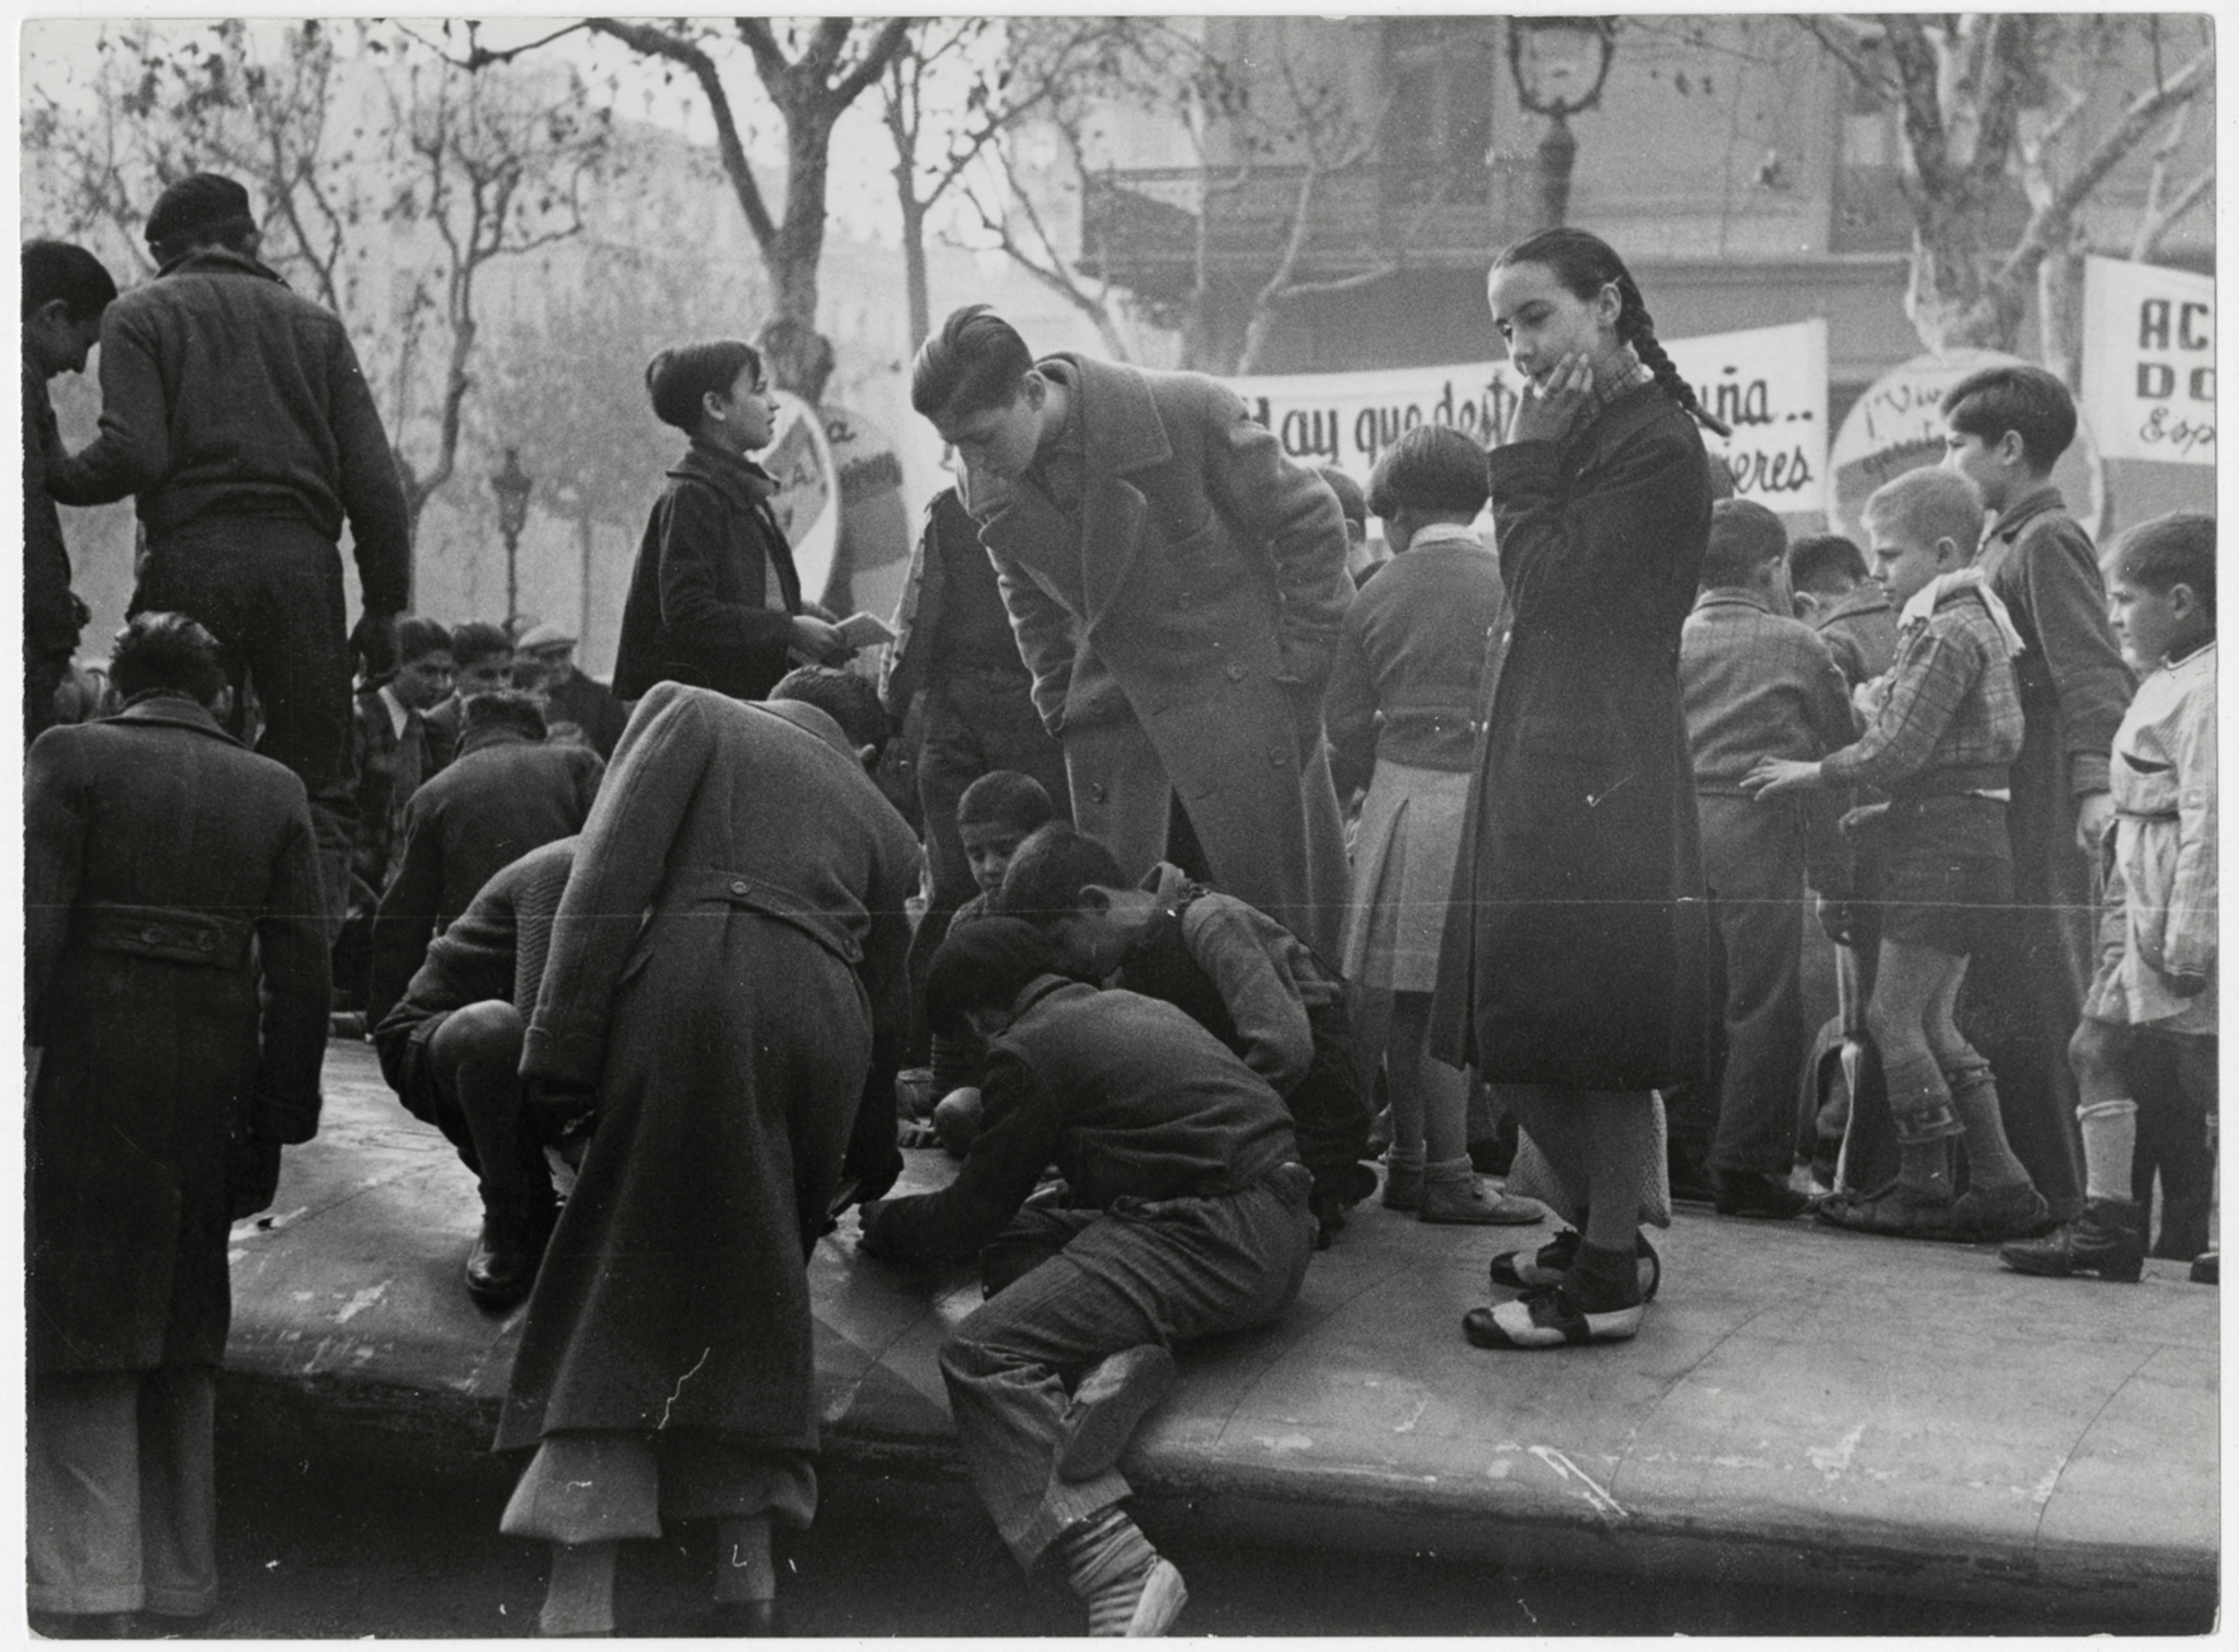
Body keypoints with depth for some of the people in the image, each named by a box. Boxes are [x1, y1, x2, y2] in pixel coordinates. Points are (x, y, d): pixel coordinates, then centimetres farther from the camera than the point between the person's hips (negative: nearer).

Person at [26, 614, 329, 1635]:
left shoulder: (69, 757, 1)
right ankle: (178, 1589, 21)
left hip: (87, 1083, -3)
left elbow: (31, 926, -10)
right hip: (212, 1085, 4)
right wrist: (278, 1120, 8)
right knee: (182, 1343, 15)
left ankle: (88, 1597, -4)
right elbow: (302, 965, 5)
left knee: (78, 1336, 2)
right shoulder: (275, 791, 9)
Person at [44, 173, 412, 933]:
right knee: (318, 784, 4)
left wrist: (51, 479, 11)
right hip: (303, 558, 1)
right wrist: (385, 606, 10)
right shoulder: (313, 323, 17)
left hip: (191, 560, -1)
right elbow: (374, 483, 8)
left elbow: (134, 453, -7)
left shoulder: (139, 316, 10)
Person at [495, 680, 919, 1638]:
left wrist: (561, 1046, -4)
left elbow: (612, 874, 3)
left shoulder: (692, 715, 20)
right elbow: (888, 1002, 30)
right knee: (759, 1281, 17)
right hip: (827, 1017, 4)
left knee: (625, 1281, -3)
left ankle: (580, 1602, -9)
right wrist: (874, 1164, 39)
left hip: (695, 980, -4)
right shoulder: (878, 820, 30)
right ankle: (749, 1569, 14)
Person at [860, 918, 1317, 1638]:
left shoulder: (1029, 1050, -2)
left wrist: (884, 1225, 25)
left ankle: (1118, 1575, -29)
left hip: (1213, 1240, -10)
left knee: (982, 1355, -14)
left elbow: (976, 1211, 6)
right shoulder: (1133, 1007, 24)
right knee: (1013, 1246, 18)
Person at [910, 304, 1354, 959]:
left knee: (1279, 926, 2)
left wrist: (1300, 666, -7)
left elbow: (1310, 523, -7)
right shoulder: (985, 486, -4)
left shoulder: (1189, 413, -18)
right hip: (1113, 728, 4)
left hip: (1242, 706, -4)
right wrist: (1062, 706, 9)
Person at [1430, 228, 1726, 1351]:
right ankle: (1594, 1233, 27)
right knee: (1520, 1037, 13)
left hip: (1602, 766, -10)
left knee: (1596, 1036, -4)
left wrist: (1528, 459, -10)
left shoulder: (1656, 442, -12)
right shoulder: (1592, 430, 17)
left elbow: (1547, 584, -16)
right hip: (1540, 753, 10)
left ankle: (1608, 1283, 4)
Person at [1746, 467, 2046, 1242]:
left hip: (1945, 840, -10)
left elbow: (1897, 749, -19)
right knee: (1931, 1021, 11)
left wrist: (1814, 771, -6)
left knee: (1893, 1015, -4)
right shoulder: (1972, 621, 18)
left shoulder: (1947, 632, -14)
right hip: (1966, 838, 10)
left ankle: (1924, 1189, 2)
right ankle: (2002, 1186, 12)